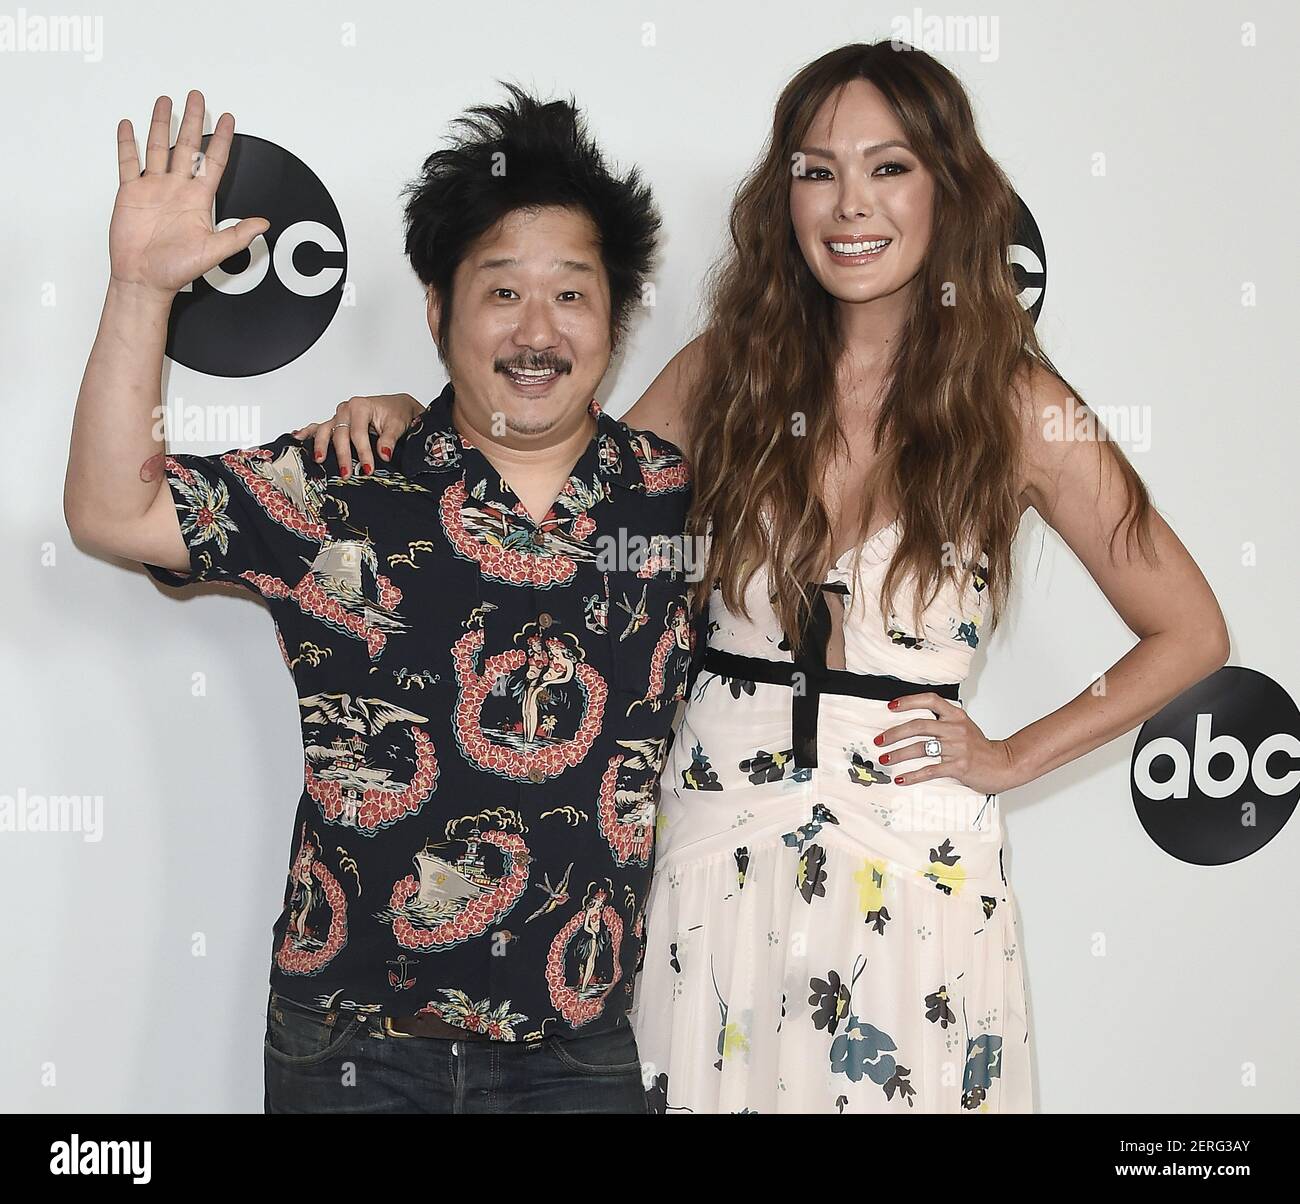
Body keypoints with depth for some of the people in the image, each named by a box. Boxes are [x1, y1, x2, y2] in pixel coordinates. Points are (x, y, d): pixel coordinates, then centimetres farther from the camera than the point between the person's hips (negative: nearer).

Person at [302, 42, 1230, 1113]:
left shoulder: (1018, 406, -4)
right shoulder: (729, 371, 3)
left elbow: (1190, 634, 3)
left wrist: (1012, 759, -1)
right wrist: (412, 423, -6)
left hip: (914, 872, -2)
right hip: (714, 852, 2)